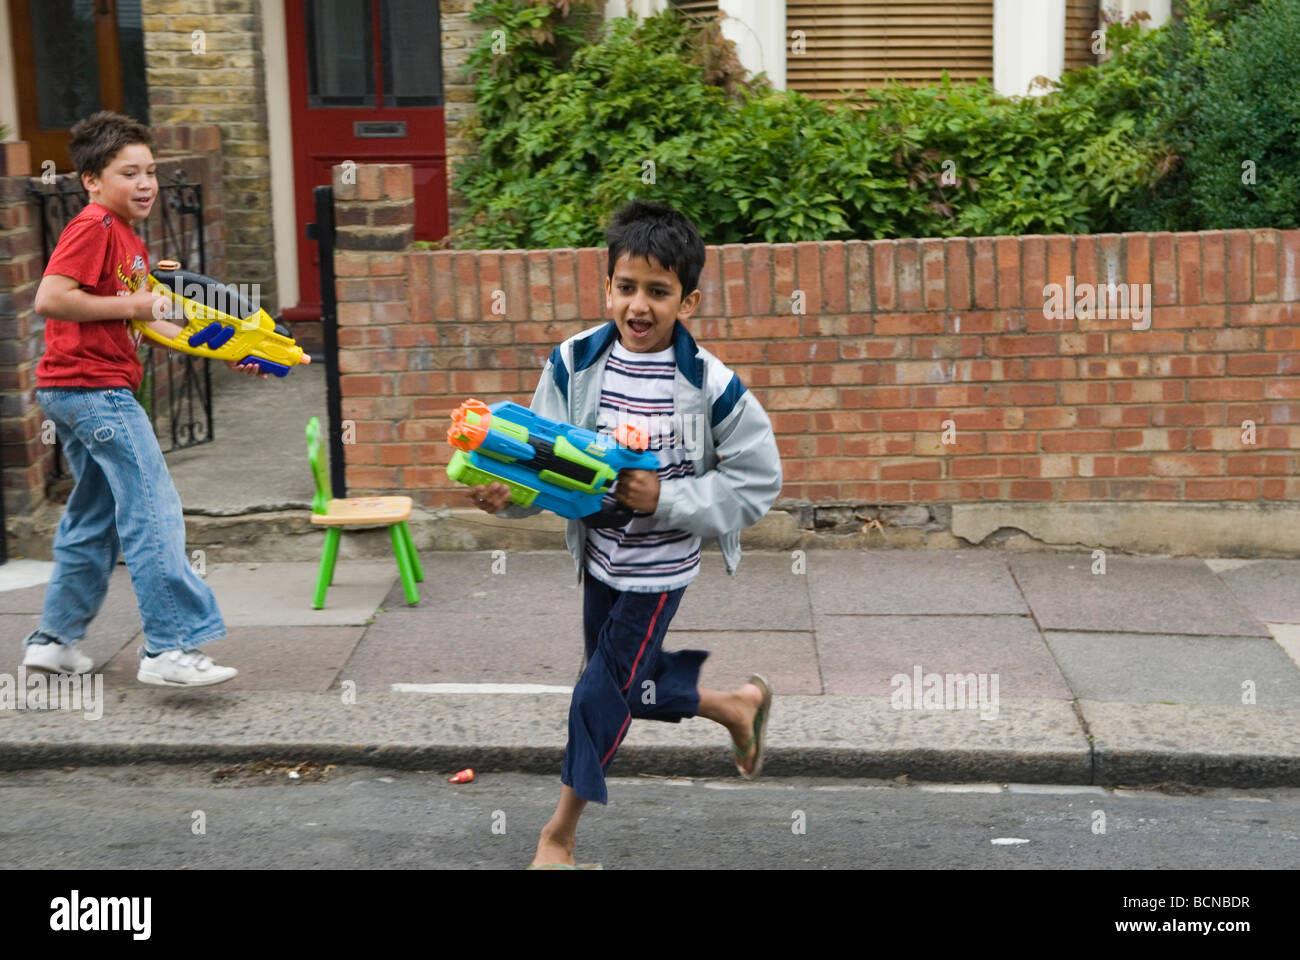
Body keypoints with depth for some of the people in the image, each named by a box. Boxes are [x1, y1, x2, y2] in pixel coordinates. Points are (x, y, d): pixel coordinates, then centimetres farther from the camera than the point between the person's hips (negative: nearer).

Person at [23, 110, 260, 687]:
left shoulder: (130, 242, 19)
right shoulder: (92, 228, -12)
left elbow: (144, 325, 21)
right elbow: (49, 299, -22)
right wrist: (129, 305, -16)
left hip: (84, 395, 11)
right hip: (92, 388, -11)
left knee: (96, 519, 18)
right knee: (154, 515, -12)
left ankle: (54, 639, 27)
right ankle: (171, 648, -13)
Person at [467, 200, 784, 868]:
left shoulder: (709, 385, -19)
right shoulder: (575, 364, -9)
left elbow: (757, 482, -14)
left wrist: (665, 499, -25)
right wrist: (506, 493, -30)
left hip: (660, 568, -5)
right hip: (598, 560, 5)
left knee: (602, 694, 1)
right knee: (632, 682, 20)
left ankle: (559, 835, 21)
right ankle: (737, 706, 47)